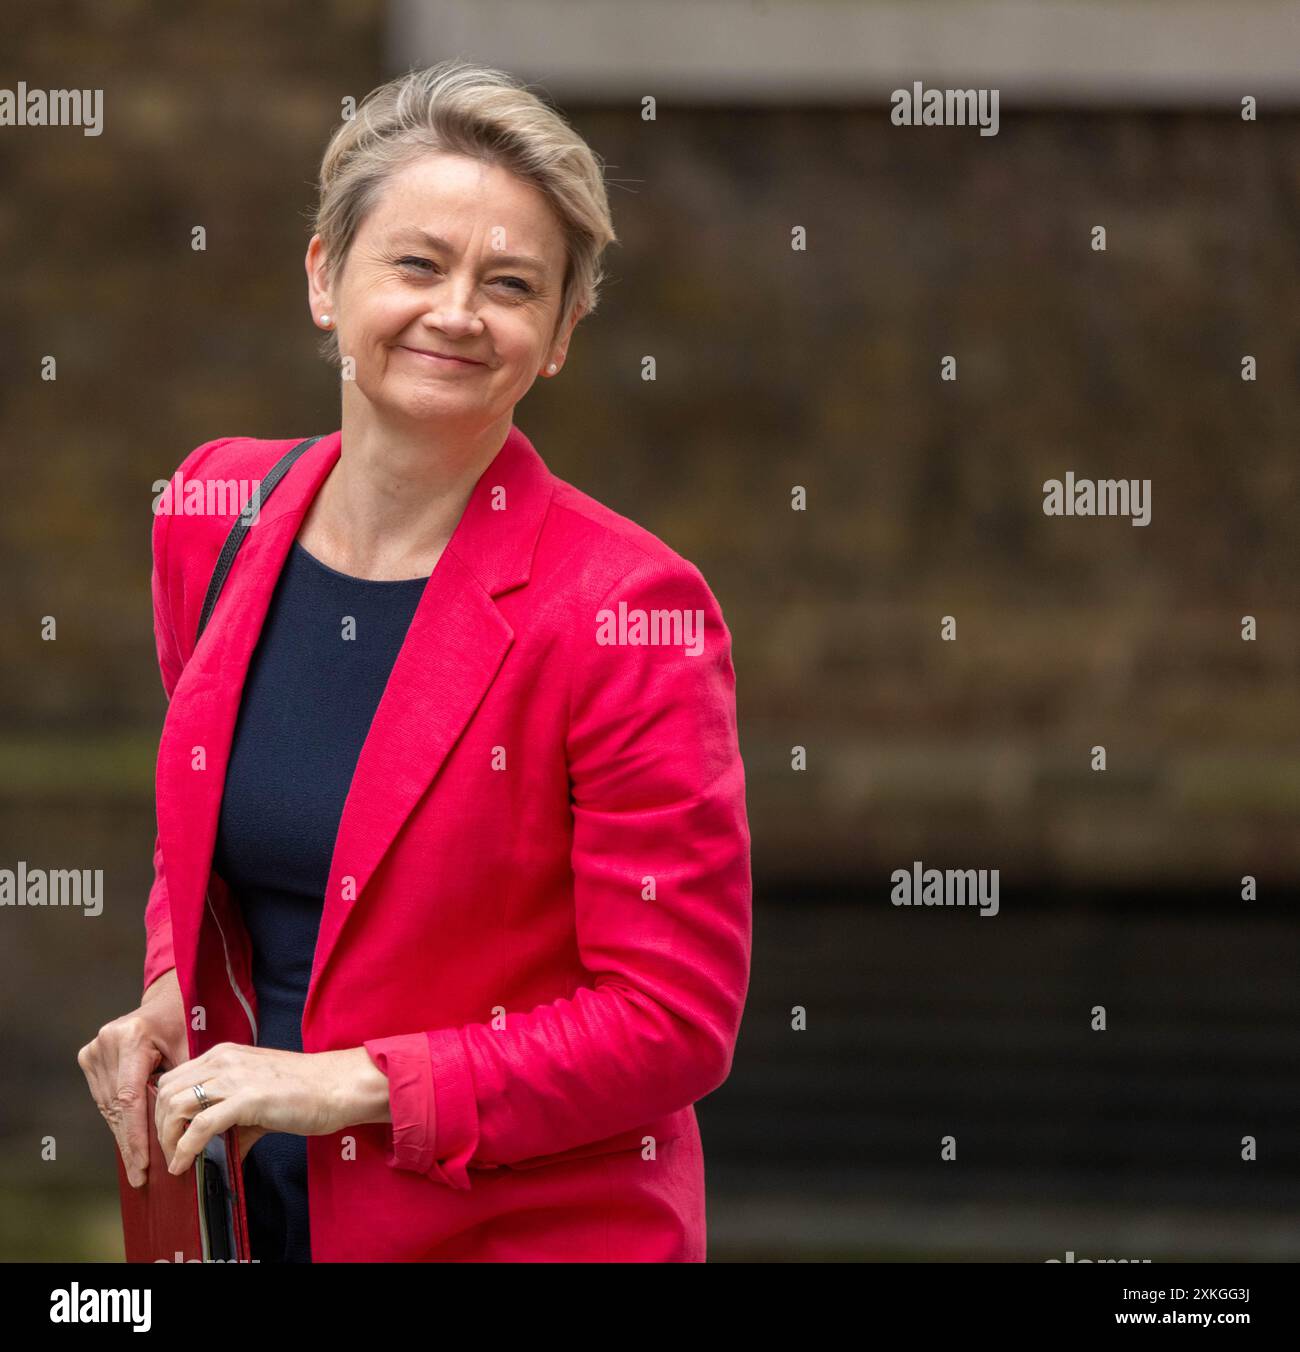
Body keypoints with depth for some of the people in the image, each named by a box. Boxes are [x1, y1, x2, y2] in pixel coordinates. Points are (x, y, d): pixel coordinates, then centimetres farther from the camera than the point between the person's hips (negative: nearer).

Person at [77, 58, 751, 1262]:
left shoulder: (628, 613, -17)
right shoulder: (214, 516, 0)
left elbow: (673, 1020, -16)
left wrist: (353, 1083, -20)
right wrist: (174, 992, -1)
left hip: (534, 1231, -5)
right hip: (256, 1210, 5)